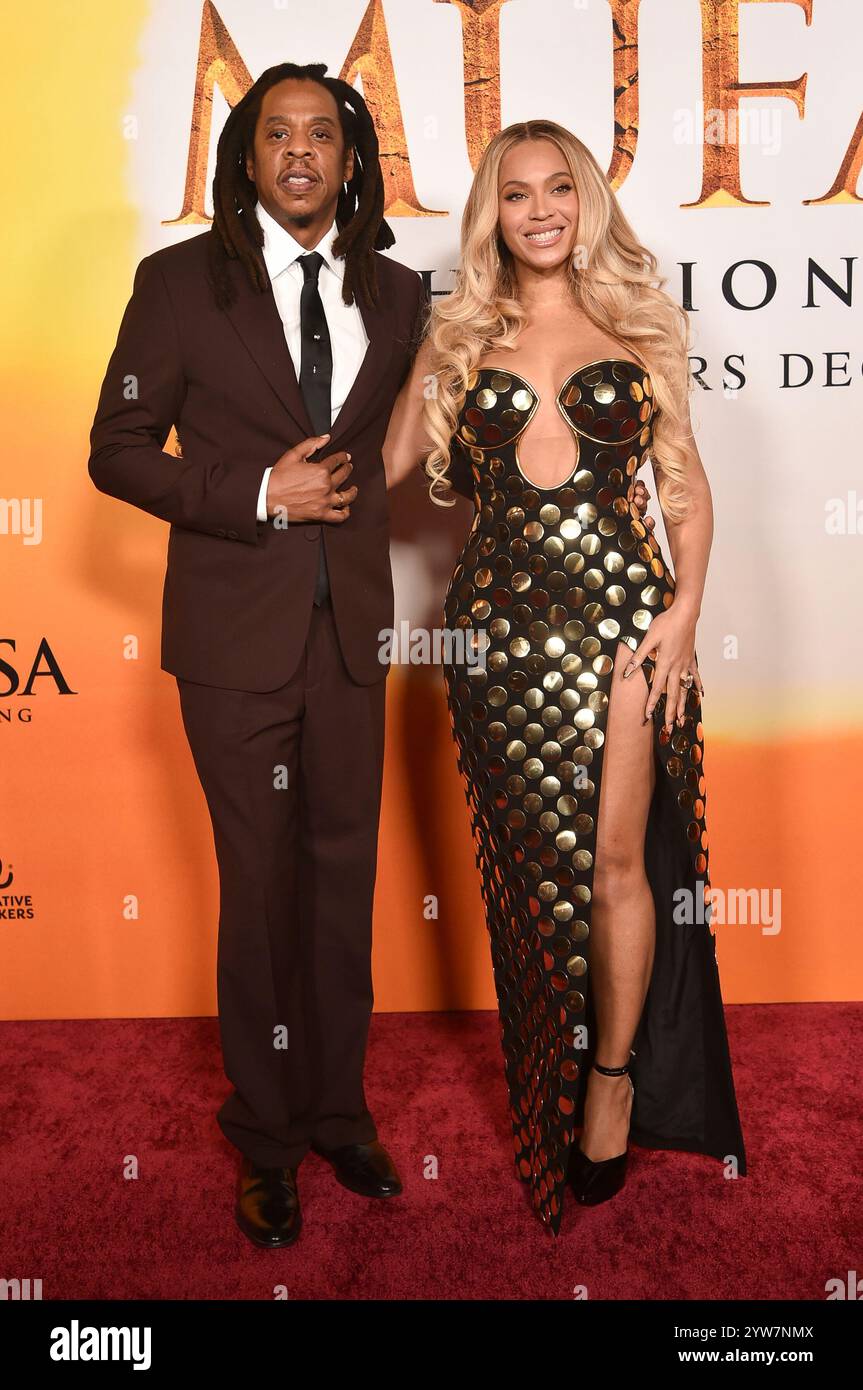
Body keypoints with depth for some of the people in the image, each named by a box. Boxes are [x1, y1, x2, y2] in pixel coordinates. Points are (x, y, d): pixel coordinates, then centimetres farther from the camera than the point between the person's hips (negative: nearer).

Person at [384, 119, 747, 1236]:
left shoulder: (639, 323, 10)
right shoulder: (460, 335, 11)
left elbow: (688, 484, 7)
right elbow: (390, 463, 8)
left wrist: (684, 608, -3)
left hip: (624, 609, 0)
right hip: (502, 622, 1)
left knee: (619, 858, 1)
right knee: (536, 859, 5)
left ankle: (614, 1073, 20)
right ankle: (553, 1083, 22)